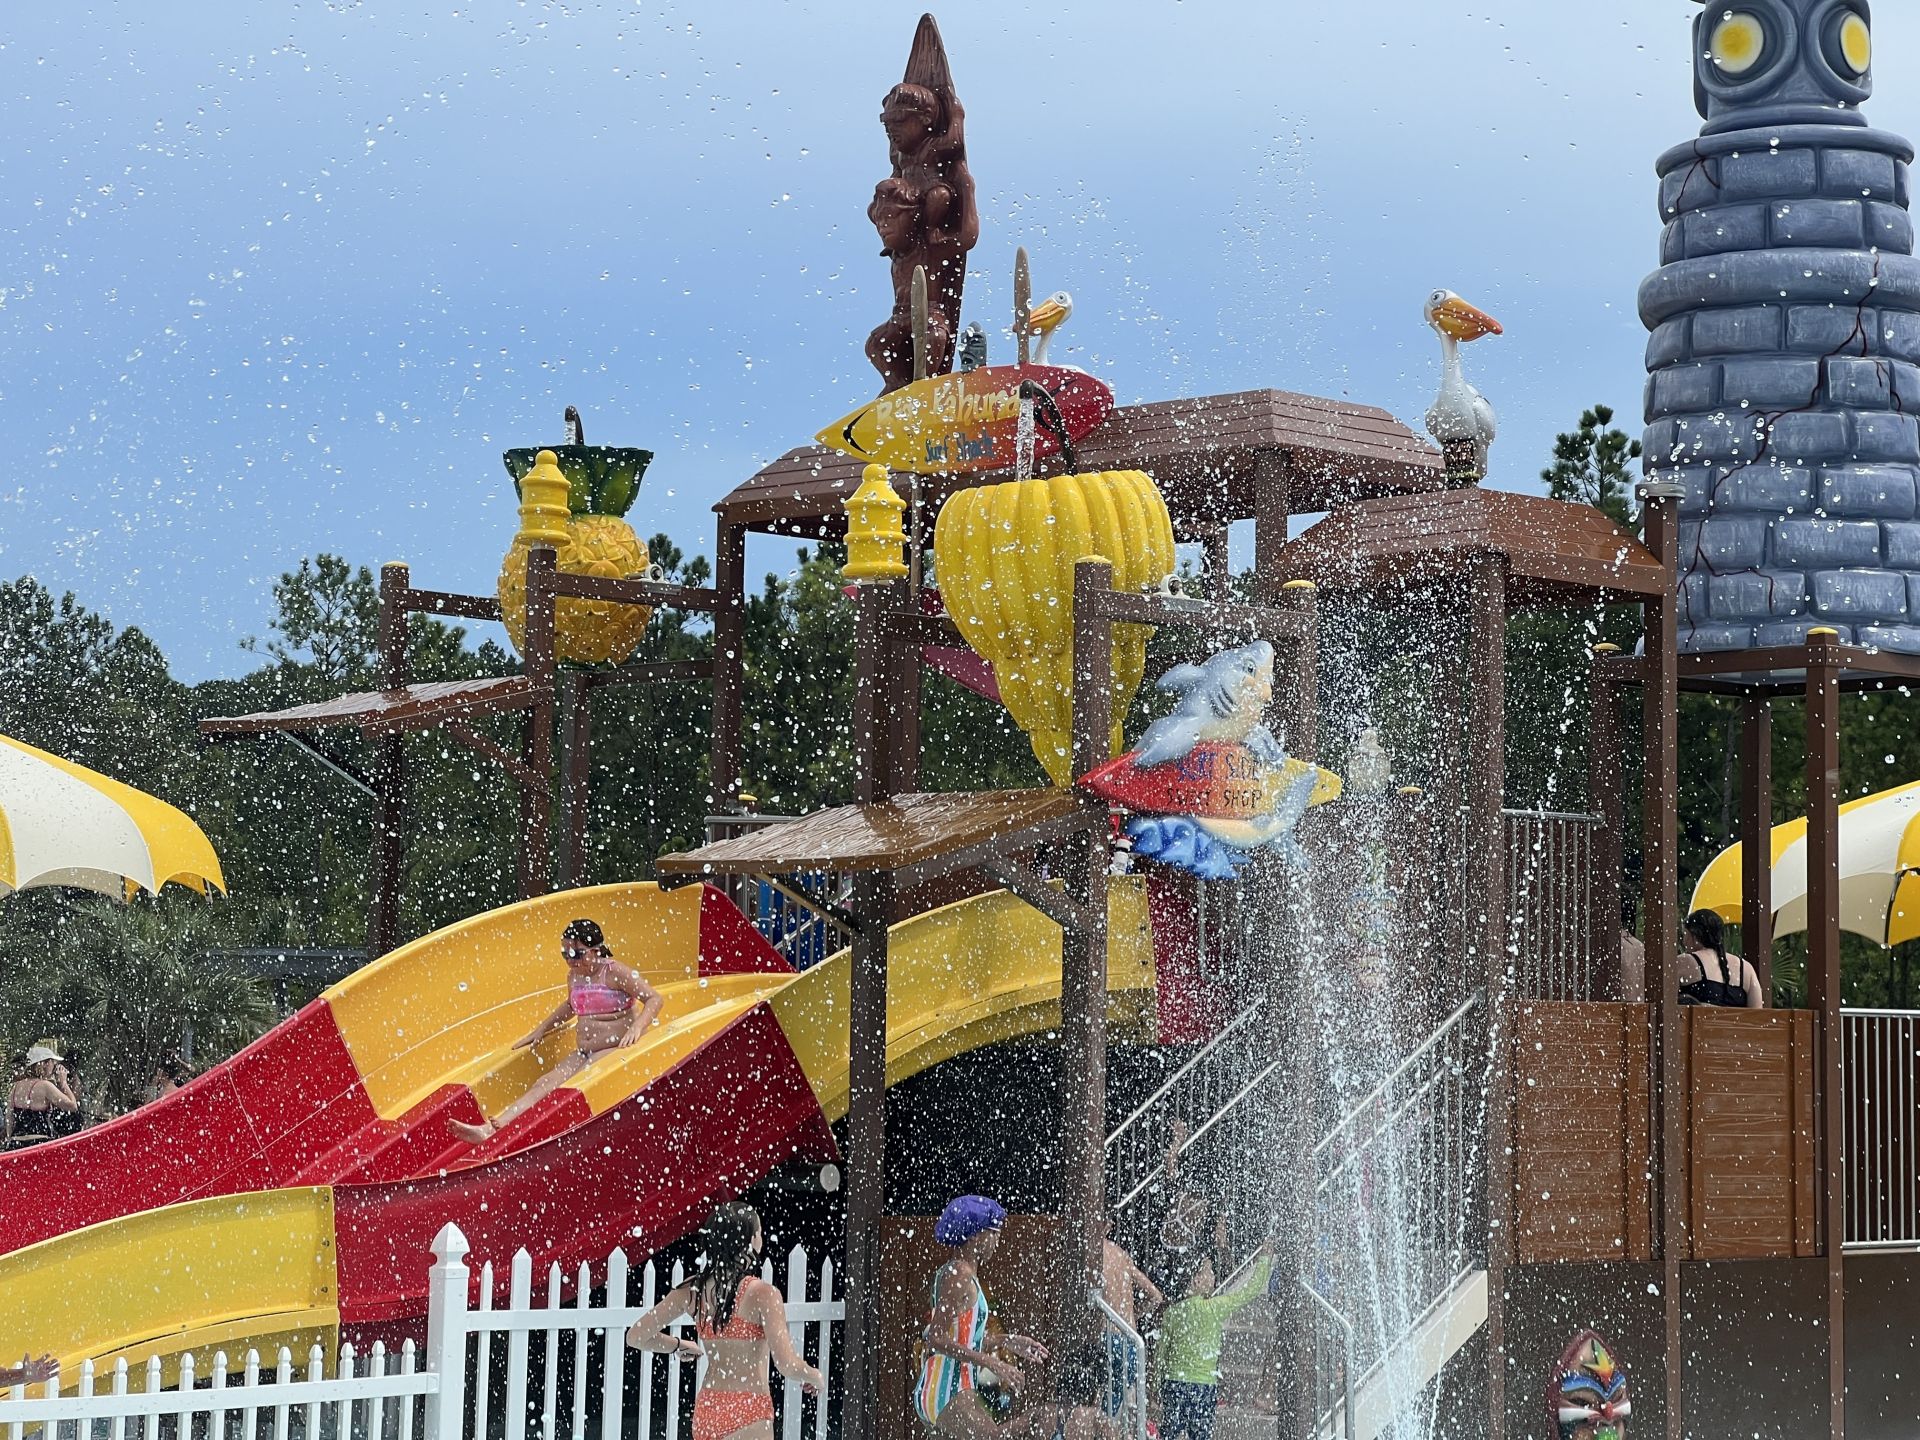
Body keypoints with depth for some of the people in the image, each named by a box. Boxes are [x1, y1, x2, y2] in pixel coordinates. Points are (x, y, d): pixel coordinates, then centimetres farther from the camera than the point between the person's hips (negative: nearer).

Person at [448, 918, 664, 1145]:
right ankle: (490, 1128, -36)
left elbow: (654, 999, -12)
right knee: (545, 1084, -17)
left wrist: (637, 1027, -28)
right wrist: (542, 1029, 32)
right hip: (583, 1052, 7)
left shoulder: (615, 973, -9)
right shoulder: (574, 976, 14)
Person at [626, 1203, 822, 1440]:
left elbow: (636, 1336, 6)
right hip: (749, 1417, -6)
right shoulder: (762, 1293, -15)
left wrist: (681, 1345, 22)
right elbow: (788, 1365, -20)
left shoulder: (693, 1290, 2)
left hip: (705, 1412, 6)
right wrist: (817, 1377, 0)